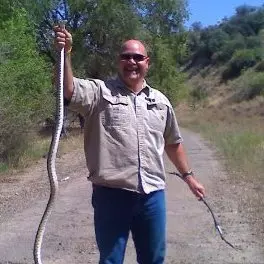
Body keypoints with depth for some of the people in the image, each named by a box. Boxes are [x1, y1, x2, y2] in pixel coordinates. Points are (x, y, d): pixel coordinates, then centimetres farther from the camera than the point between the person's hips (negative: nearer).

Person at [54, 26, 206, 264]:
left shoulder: (161, 101, 12)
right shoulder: (100, 91, -1)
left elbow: (173, 143, 21)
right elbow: (68, 90, -20)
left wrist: (188, 175, 24)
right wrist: (65, 54, -35)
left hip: (153, 195, 4)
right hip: (111, 193, -3)